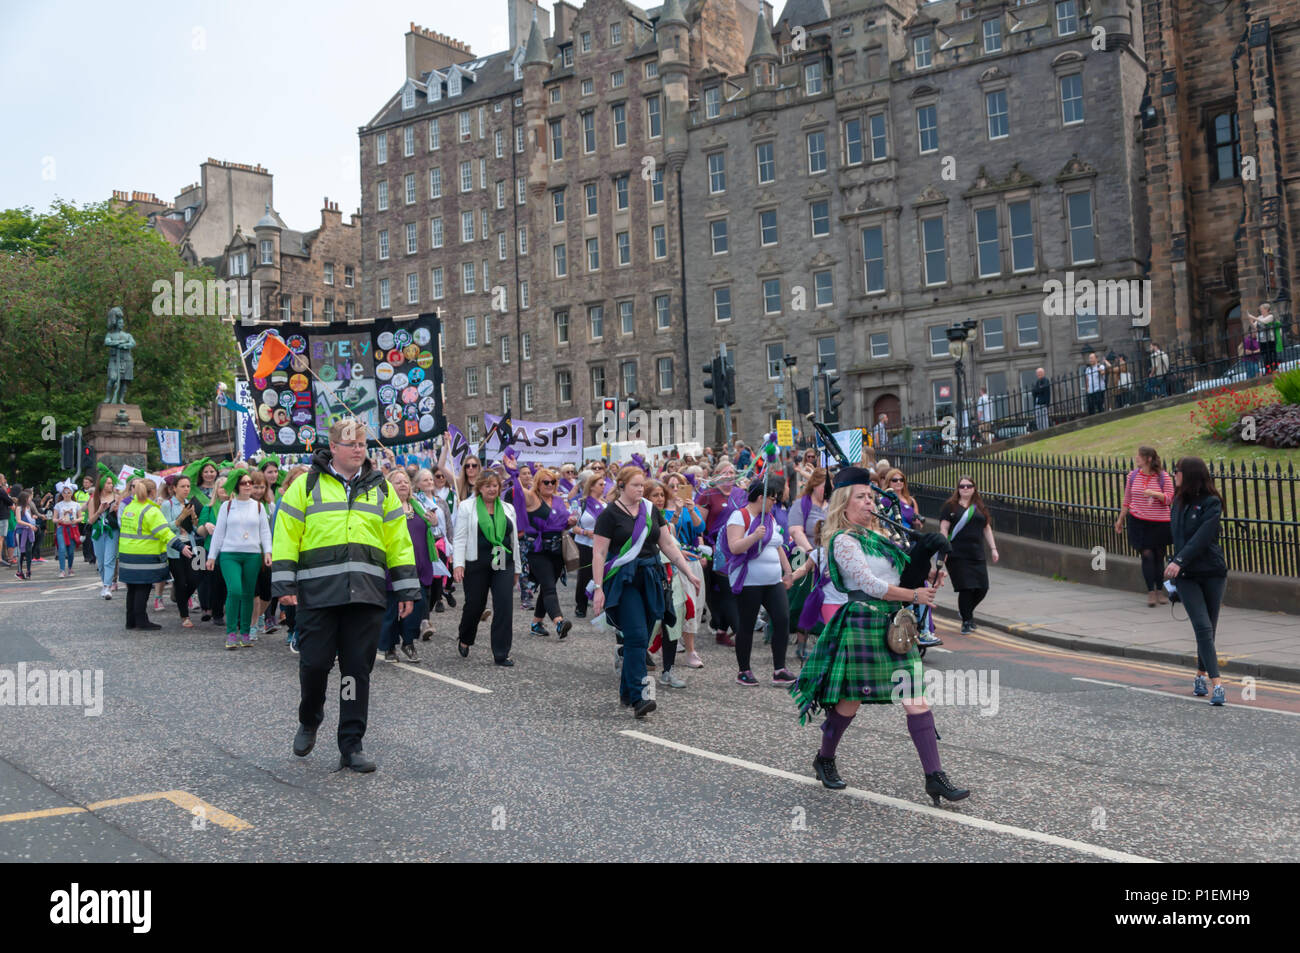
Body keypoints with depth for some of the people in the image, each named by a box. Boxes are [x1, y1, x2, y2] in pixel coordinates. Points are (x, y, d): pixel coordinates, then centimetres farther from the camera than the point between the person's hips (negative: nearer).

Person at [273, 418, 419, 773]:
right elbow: (286, 536, 3)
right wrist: (284, 584, -5)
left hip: (366, 595, 2)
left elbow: (398, 540, 14)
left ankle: (351, 746, 11)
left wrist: (406, 589, 10)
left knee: (358, 669, 3)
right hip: (317, 593, -2)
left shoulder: (380, 488, 14)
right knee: (314, 662, -2)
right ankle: (309, 721, 29)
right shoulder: (307, 485, 6)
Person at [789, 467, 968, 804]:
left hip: (892, 625, 8)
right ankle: (824, 759, 28)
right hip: (861, 625, -8)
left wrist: (925, 579, 4)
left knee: (916, 698, -1)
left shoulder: (874, 536, 17)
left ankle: (934, 777, 0)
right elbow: (869, 584, -17)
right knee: (851, 700, 4)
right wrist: (913, 595, -12)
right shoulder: (844, 540, -10)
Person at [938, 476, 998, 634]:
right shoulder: (950, 506, 3)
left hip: (977, 554, 4)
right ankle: (966, 622, 7)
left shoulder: (980, 507, 16)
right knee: (966, 588, -8)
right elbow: (944, 528, -2)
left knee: (982, 588, -1)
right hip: (957, 555, -4)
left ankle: (967, 611, 28)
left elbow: (987, 528, 19)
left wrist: (993, 548, 12)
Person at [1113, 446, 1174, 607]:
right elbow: (1126, 499, 12)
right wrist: (1121, 519, 15)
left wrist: (1155, 493, -23)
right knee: (1147, 555, -6)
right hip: (1138, 521, 1)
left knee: (1159, 556, 8)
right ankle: (1151, 592, -3)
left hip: (1160, 523, -1)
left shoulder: (1163, 477, -5)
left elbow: (1169, 498, -6)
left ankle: (1160, 591, 20)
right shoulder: (1132, 475, 4)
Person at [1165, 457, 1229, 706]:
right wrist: (1174, 563, 13)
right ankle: (1217, 684, -10)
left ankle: (1200, 676, 24)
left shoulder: (1212, 503, -8)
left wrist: (1179, 561, -27)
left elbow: (1202, 537, -19)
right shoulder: (1179, 503, 10)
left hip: (1212, 573, -3)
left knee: (1208, 628, 6)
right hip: (1186, 576, 3)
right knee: (1203, 627, -7)